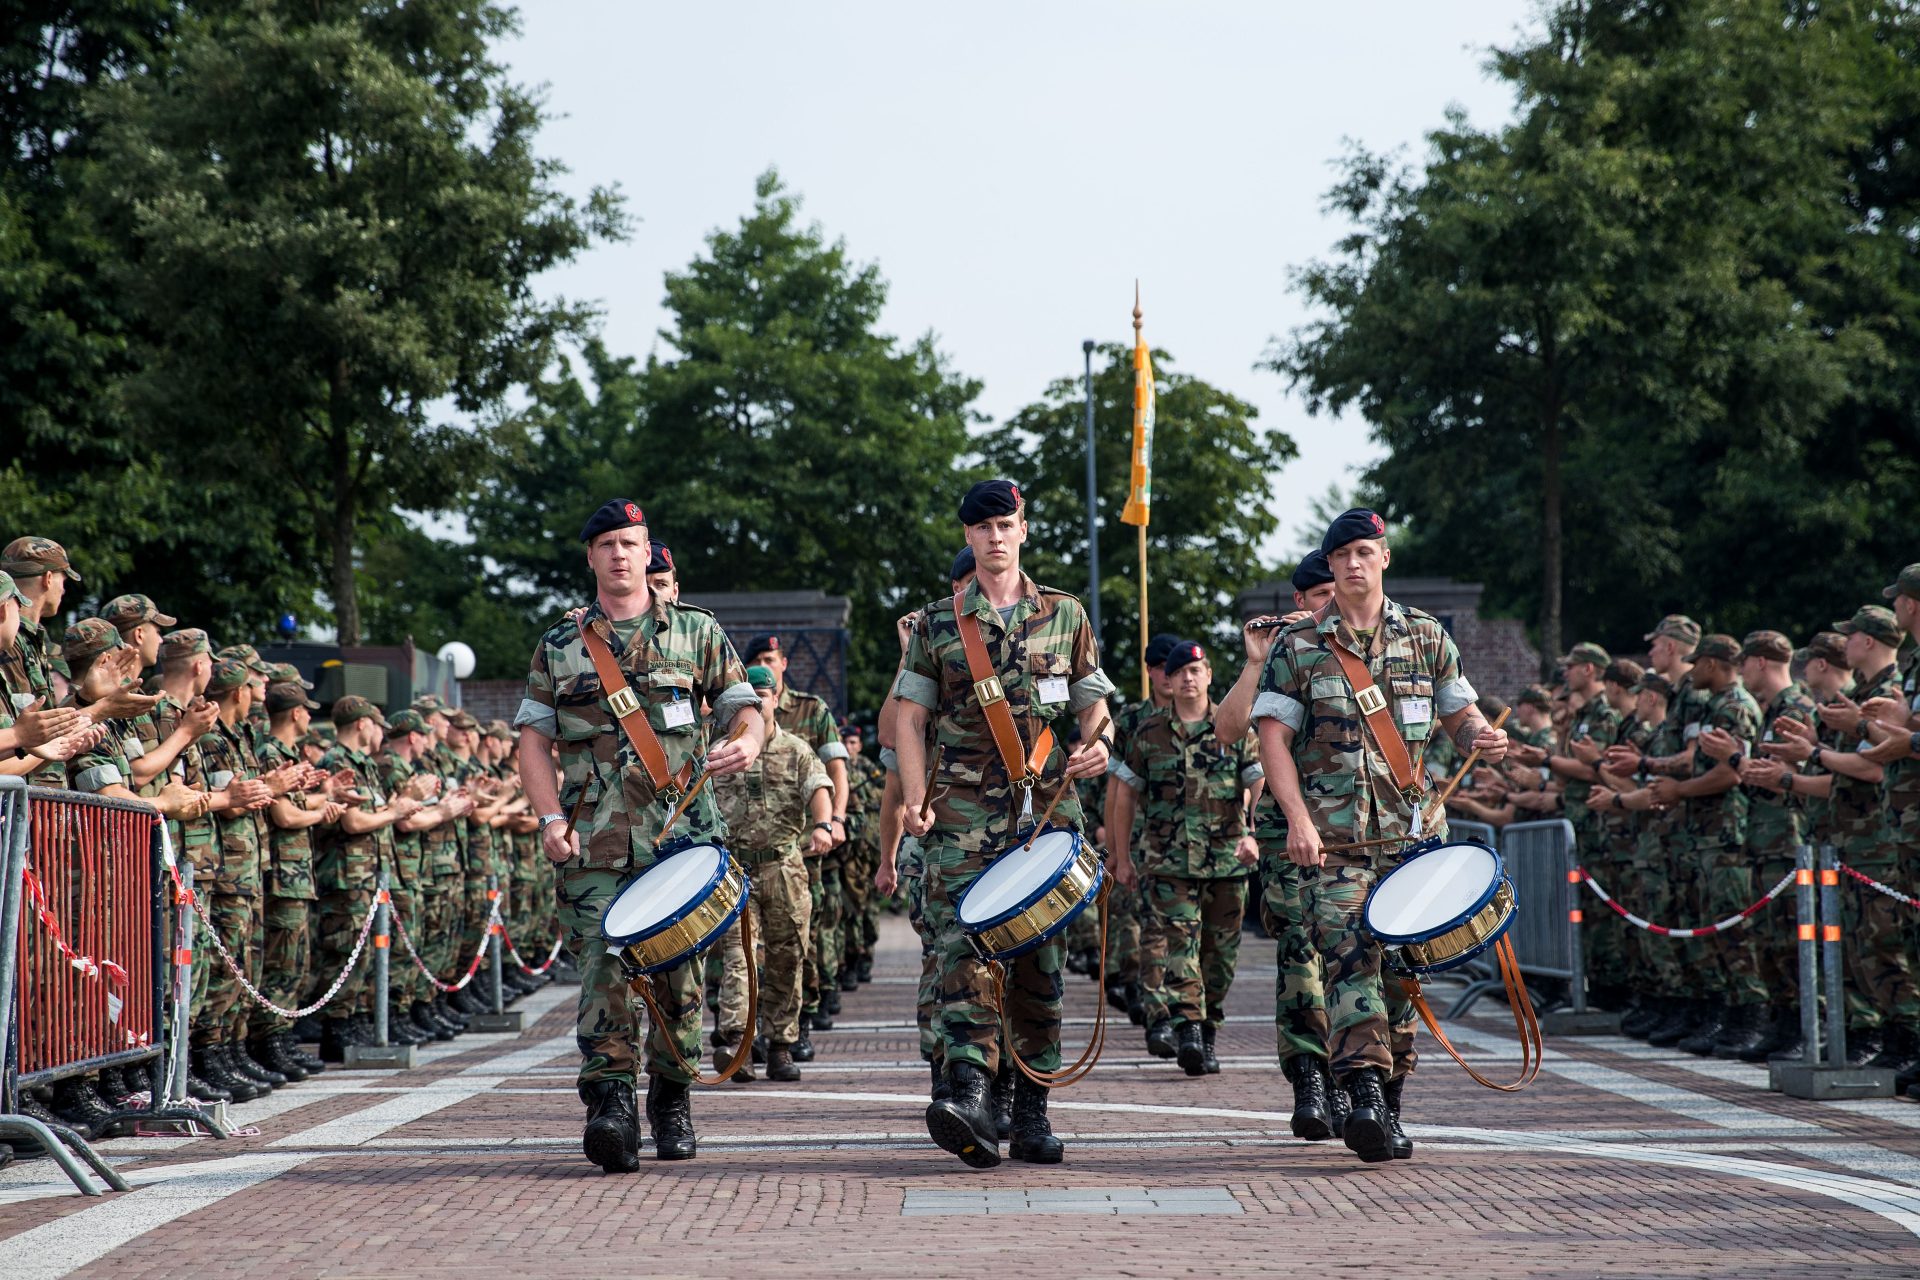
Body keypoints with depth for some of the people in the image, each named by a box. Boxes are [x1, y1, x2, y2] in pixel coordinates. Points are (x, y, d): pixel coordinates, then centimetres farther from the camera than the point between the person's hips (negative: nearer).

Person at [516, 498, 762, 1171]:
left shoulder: (696, 631, 11)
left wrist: (745, 744, -14)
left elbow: (746, 707, 10)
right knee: (603, 963, -13)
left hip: (681, 833, 0)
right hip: (593, 840, 0)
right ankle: (610, 1103, -19)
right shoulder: (559, 645, 12)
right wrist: (551, 818, -5)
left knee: (677, 971, 3)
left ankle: (671, 1101, 18)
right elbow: (533, 739, 9)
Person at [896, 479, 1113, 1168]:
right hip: (965, 809, -1)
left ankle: (1032, 1112, 10)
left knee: (1040, 955, 3)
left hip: (1049, 807, 2)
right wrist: (915, 798, -5)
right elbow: (911, 717, 8)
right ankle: (969, 1091, -28)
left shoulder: (1065, 615, 12)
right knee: (962, 943, -17)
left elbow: (1093, 701, 16)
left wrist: (1098, 743, -7)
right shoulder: (937, 622, 9)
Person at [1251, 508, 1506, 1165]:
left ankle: (1389, 1101, 14)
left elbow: (1460, 715, 17)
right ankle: (1364, 1092, -27)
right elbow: (1273, 736, 0)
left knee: (1403, 964, 4)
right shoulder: (1297, 647, 5)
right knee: (1350, 956, -17)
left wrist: (1483, 738, -8)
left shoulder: (1426, 636, 12)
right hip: (1334, 834, -2)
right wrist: (1298, 817, -13)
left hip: (1415, 831, 3)